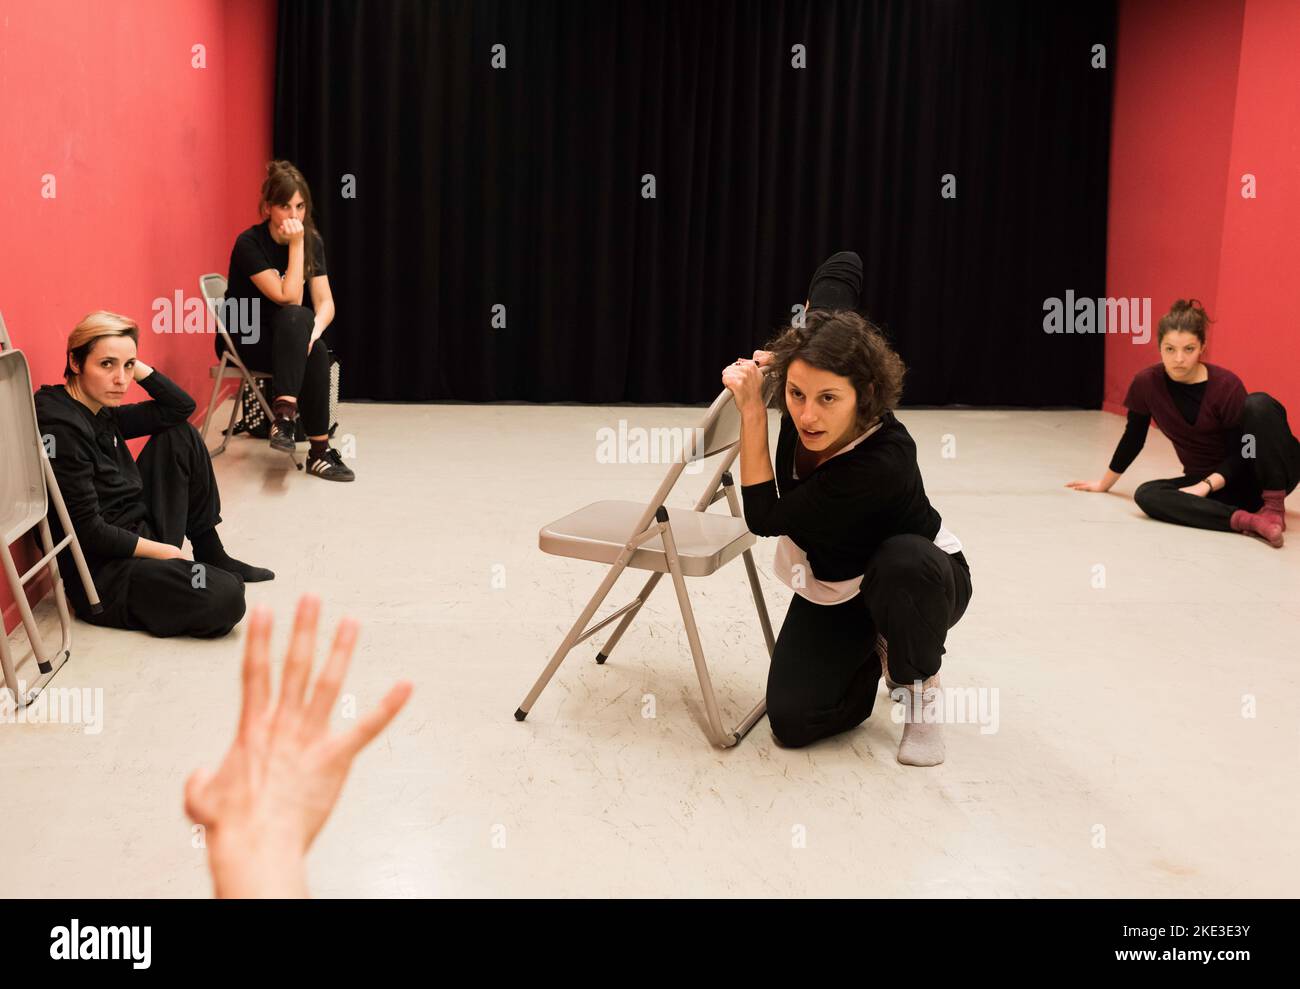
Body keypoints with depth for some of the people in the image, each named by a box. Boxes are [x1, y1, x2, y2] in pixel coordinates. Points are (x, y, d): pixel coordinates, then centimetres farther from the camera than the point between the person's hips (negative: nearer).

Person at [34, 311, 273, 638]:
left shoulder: (102, 413, 5)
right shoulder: (60, 428, -23)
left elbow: (180, 407, 9)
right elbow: (88, 532, -23)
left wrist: (135, 365, -4)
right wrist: (165, 551, -12)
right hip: (102, 574, -10)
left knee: (182, 436, 11)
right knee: (225, 598, -28)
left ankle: (213, 557, 16)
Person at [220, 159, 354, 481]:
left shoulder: (312, 241, -3)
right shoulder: (249, 244, -19)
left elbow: (325, 303, -9)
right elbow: (290, 299, -27)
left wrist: (313, 331, -29)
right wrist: (296, 246, -27)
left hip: (286, 339, 4)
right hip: (243, 339, -4)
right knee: (296, 317, -35)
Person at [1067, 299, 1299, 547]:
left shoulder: (1226, 385, -17)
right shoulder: (1146, 383, -9)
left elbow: (1239, 452, -15)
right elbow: (1133, 438, 5)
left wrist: (1206, 486, -28)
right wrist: (1104, 483, 14)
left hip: (1247, 474, -3)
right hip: (1204, 481, 3)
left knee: (1258, 404, -30)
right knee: (1147, 495, -27)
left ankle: (1274, 504, -26)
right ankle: (1246, 520, -35)